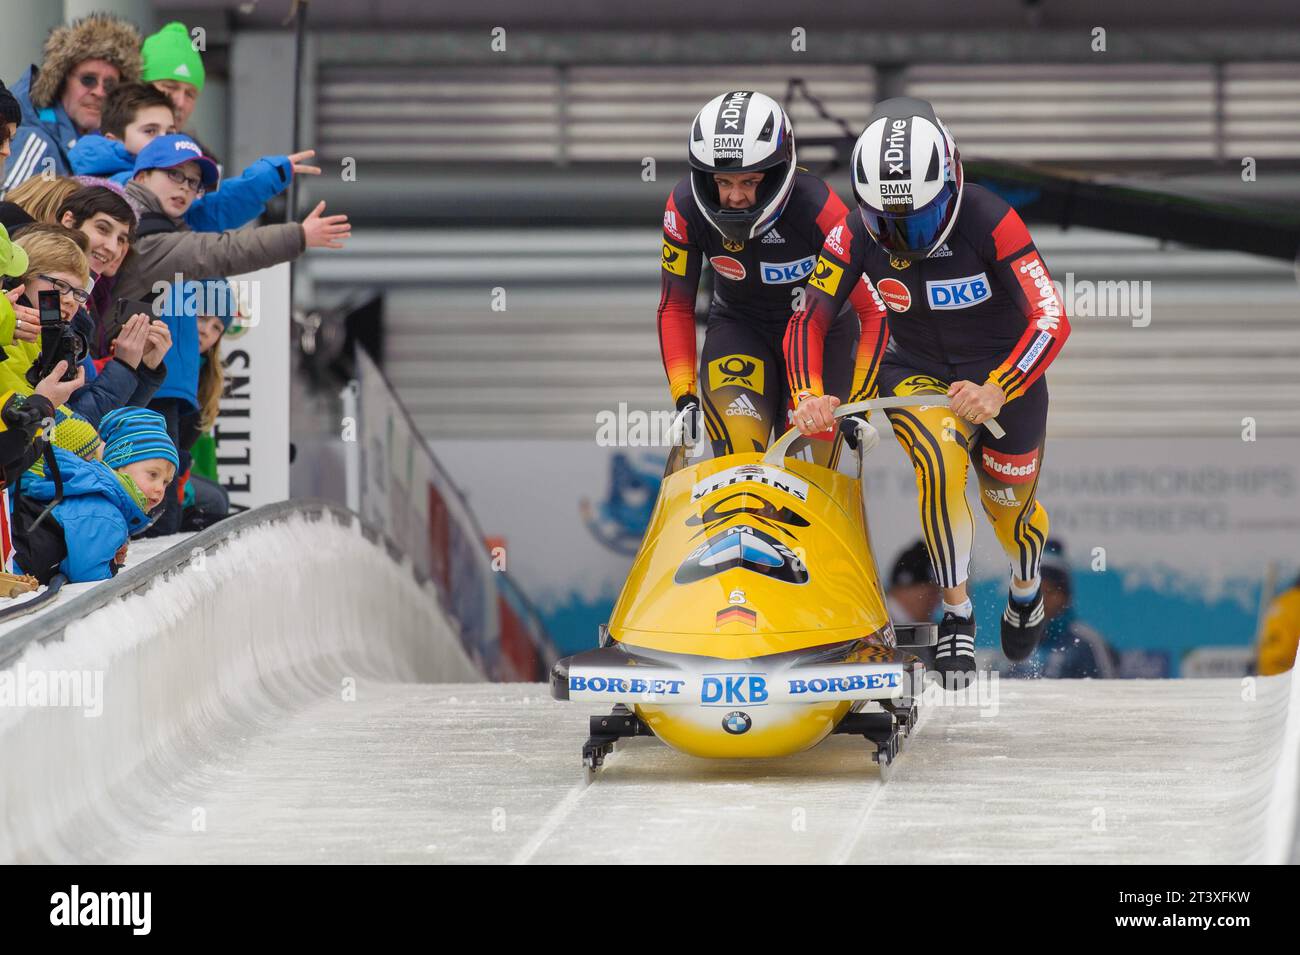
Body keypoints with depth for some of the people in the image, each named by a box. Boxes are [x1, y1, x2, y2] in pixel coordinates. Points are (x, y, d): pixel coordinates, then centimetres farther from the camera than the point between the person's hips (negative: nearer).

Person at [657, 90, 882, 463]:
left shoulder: (818, 208, -31)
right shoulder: (685, 208, -23)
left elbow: (873, 308, -23)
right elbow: (675, 307, -8)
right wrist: (683, 395, -16)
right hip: (740, 327, 1)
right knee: (738, 447, -24)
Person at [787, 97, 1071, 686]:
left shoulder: (988, 222, -30)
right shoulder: (857, 235, -20)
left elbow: (1052, 320, -33)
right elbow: (808, 321, -13)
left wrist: (995, 392, -46)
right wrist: (810, 396, -32)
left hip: (1004, 371, -1)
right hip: (916, 372, 1)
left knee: (1008, 506, 15)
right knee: (940, 458, -31)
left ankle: (1026, 585, 53)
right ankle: (956, 612, -17)